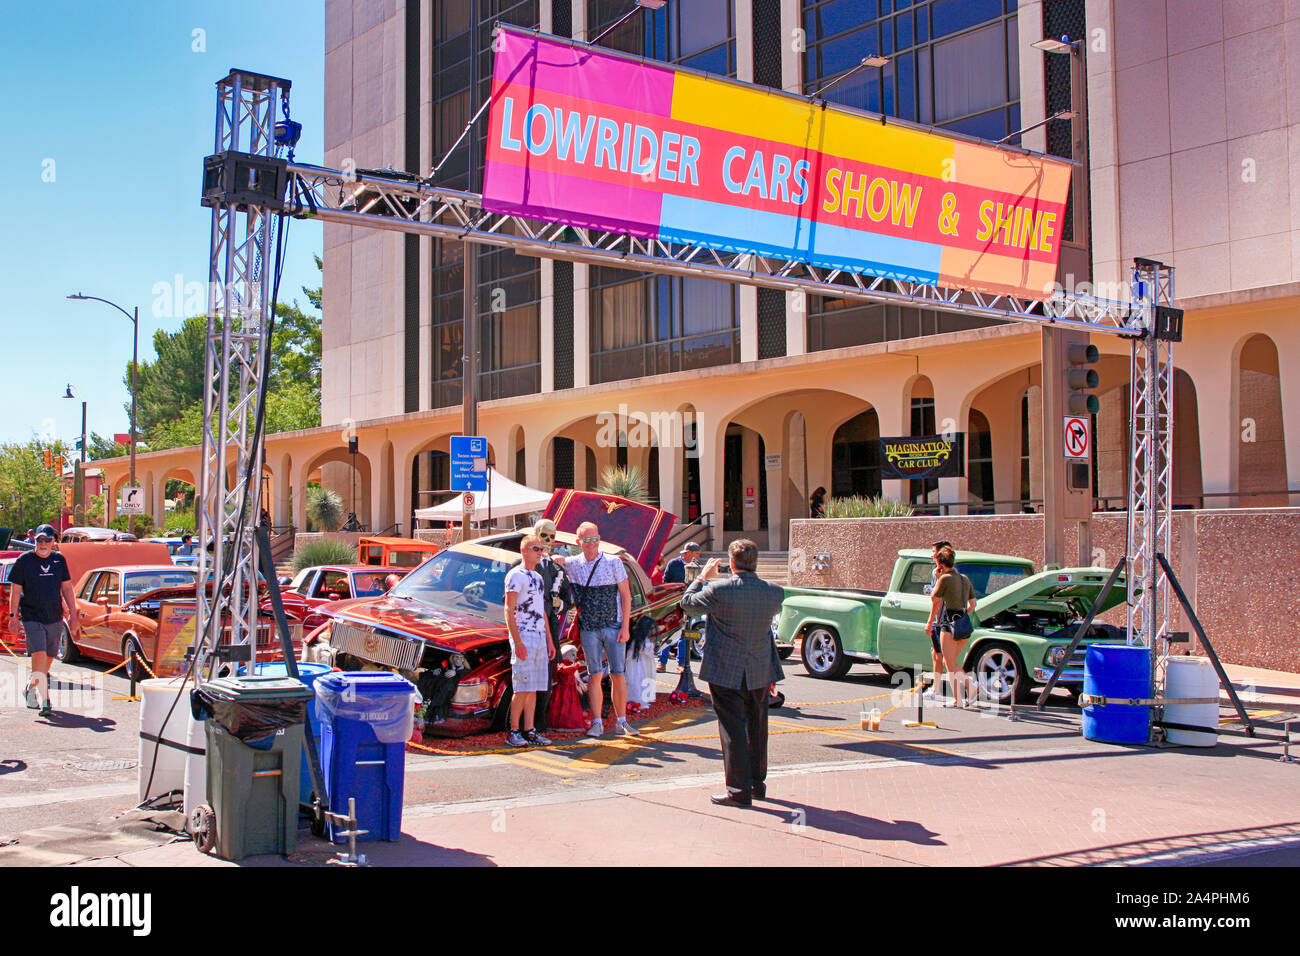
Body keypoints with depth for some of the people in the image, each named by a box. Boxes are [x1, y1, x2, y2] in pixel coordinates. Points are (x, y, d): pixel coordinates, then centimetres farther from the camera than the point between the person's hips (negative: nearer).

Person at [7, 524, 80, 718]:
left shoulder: (59, 560, 8)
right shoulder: (23, 561, -2)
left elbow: (67, 588, 13)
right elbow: (15, 590, 0)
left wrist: (73, 614, 9)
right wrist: (13, 615, -6)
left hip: (55, 618, 4)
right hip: (32, 617, -4)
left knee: (48, 657, 11)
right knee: (39, 654, -15)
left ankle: (32, 687, 35)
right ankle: (44, 700, -15)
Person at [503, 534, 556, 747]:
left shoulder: (538, 577, 20)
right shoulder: (516, 575, -7)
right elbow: (509, 611, -12)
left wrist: (550, 640, 19)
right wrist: (517, 642, -19)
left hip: (540, 637, 8)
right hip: (523, 636, -8)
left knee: (533, 688, 6)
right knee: (522, 689, -8)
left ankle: (529, 731, 9)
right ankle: (513, 731, -3)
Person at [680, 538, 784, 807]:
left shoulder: (719, 590, -18)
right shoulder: (775, 593, -6)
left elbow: (686, 603, -2)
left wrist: (703, 577, 11)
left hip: (726, 672, -4)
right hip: (760, 673, 4)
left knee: (733, 730, 1)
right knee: (757, 727, 17)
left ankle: (739, 790, 1)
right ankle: (758, 783, 28)